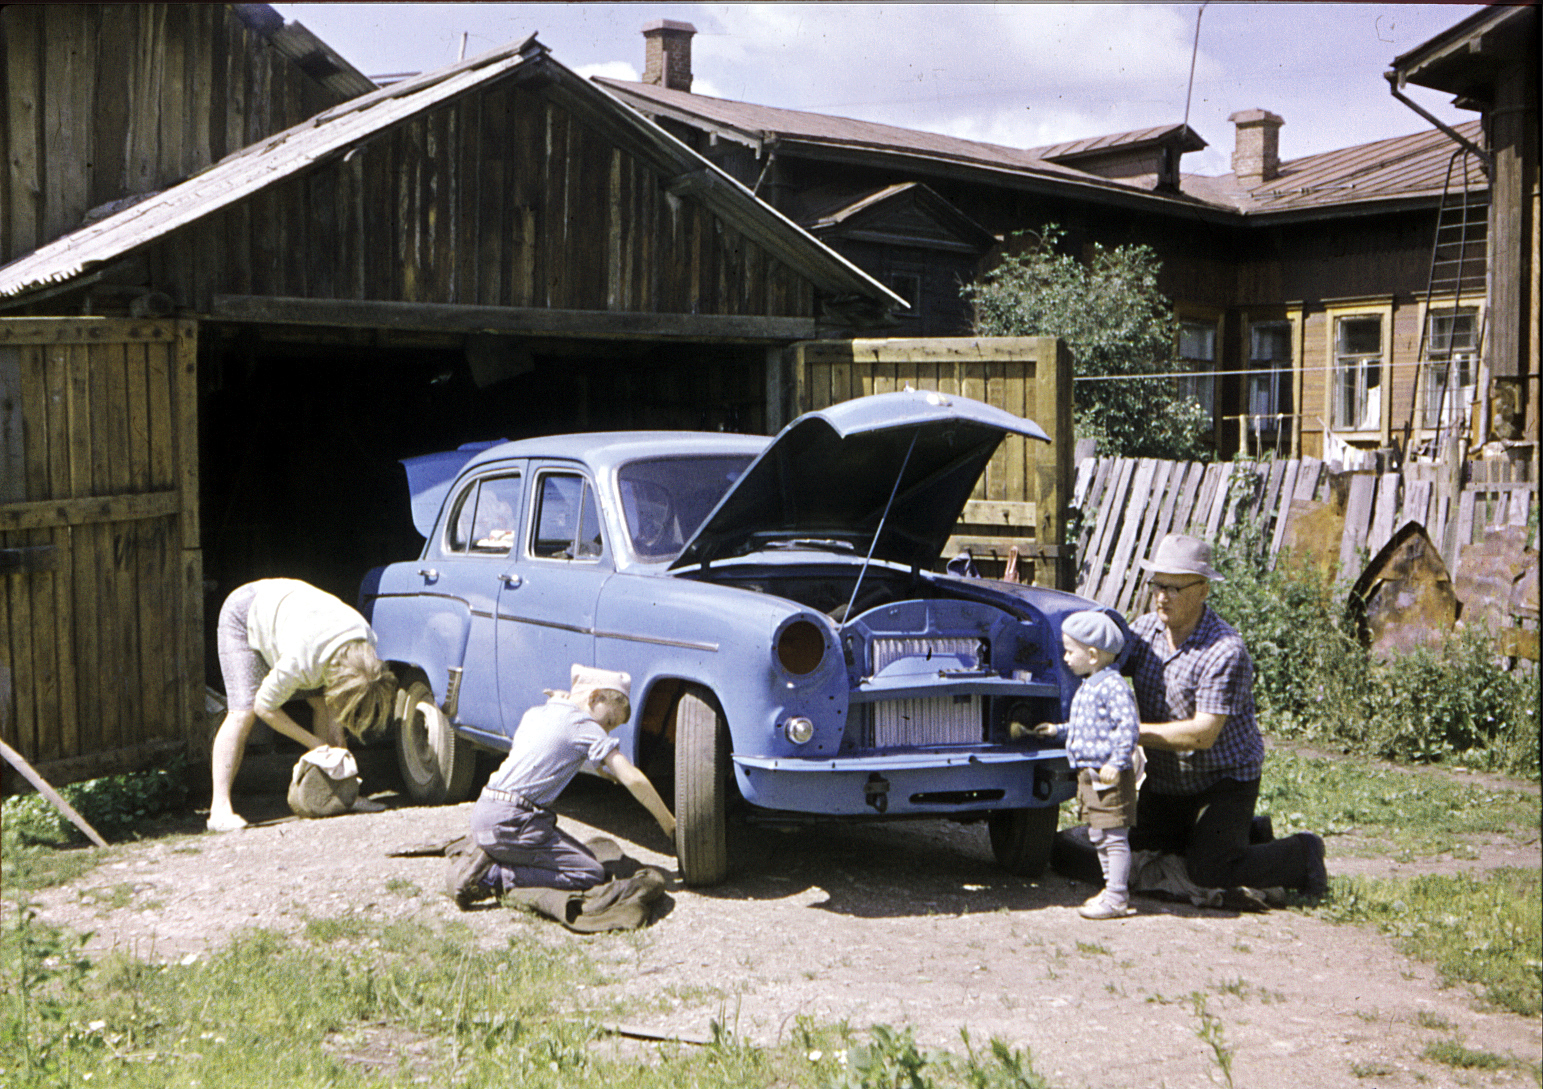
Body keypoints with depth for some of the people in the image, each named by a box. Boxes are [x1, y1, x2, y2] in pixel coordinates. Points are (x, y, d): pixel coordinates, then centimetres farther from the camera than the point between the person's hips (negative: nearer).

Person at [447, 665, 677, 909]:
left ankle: (476, 861, 10)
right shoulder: (584, 726, -5)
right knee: (591, 873, -10)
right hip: (509, 823, -9)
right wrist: (669, 825, -1)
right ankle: (490, 877, -13)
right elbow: (634, 780, -9)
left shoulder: (533, 714, 18)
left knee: (584, 856, 18)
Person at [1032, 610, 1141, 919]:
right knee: (1098, 836, 15)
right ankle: (1113, 890, 25)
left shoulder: (1112, 685, -16)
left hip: (1110, 777, -10)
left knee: (1114, 836, -6)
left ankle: (1116, 899, -3)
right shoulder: (1087, 688, 15)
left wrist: (1117, 762, -28)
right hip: (1088, 774, 10)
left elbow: (1127, 726, -23)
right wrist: (1059, 730, 28)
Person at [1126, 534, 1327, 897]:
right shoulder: (1144, 629, -5)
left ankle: (1301, 855, 13)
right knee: (1139, 853, 13)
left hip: (1225, 780, -7)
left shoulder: (1226, 652, -25)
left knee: (1208, 870, -13)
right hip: (1164, 781, 7)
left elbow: (1203, 734, -28)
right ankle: (1245, 832, 31)